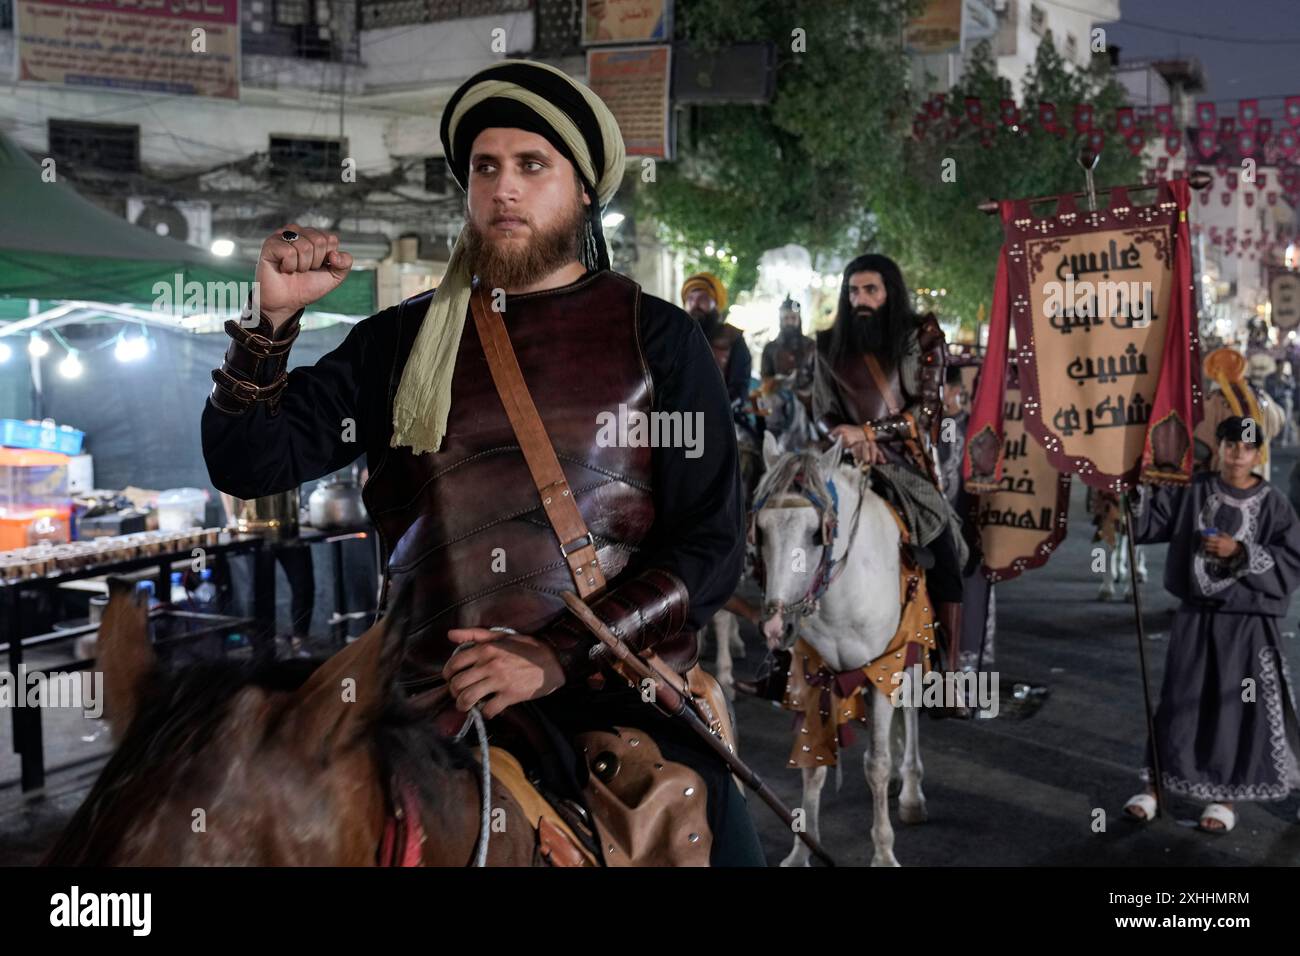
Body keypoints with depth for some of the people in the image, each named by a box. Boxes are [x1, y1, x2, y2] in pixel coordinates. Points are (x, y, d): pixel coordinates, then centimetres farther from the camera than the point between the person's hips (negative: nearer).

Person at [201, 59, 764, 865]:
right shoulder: (403, 340, 13)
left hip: (622, 689, 0)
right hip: (438, 699, 1)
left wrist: (558, 657, -10)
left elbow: (713, 547, 0)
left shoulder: (659, 337, 7)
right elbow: (249, 466, 8)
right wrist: (273, 320, -8)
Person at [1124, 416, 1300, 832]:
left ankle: (1225, 797, 18)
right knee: (1180, 701, 9)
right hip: (1195, 616, 2)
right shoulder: (1194, 492, 1)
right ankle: (1158, 784, 19)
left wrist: (1241, 553, -18)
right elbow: (1151, 516, -2)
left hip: (1247, 622, -2)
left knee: (1236, 707, 4)